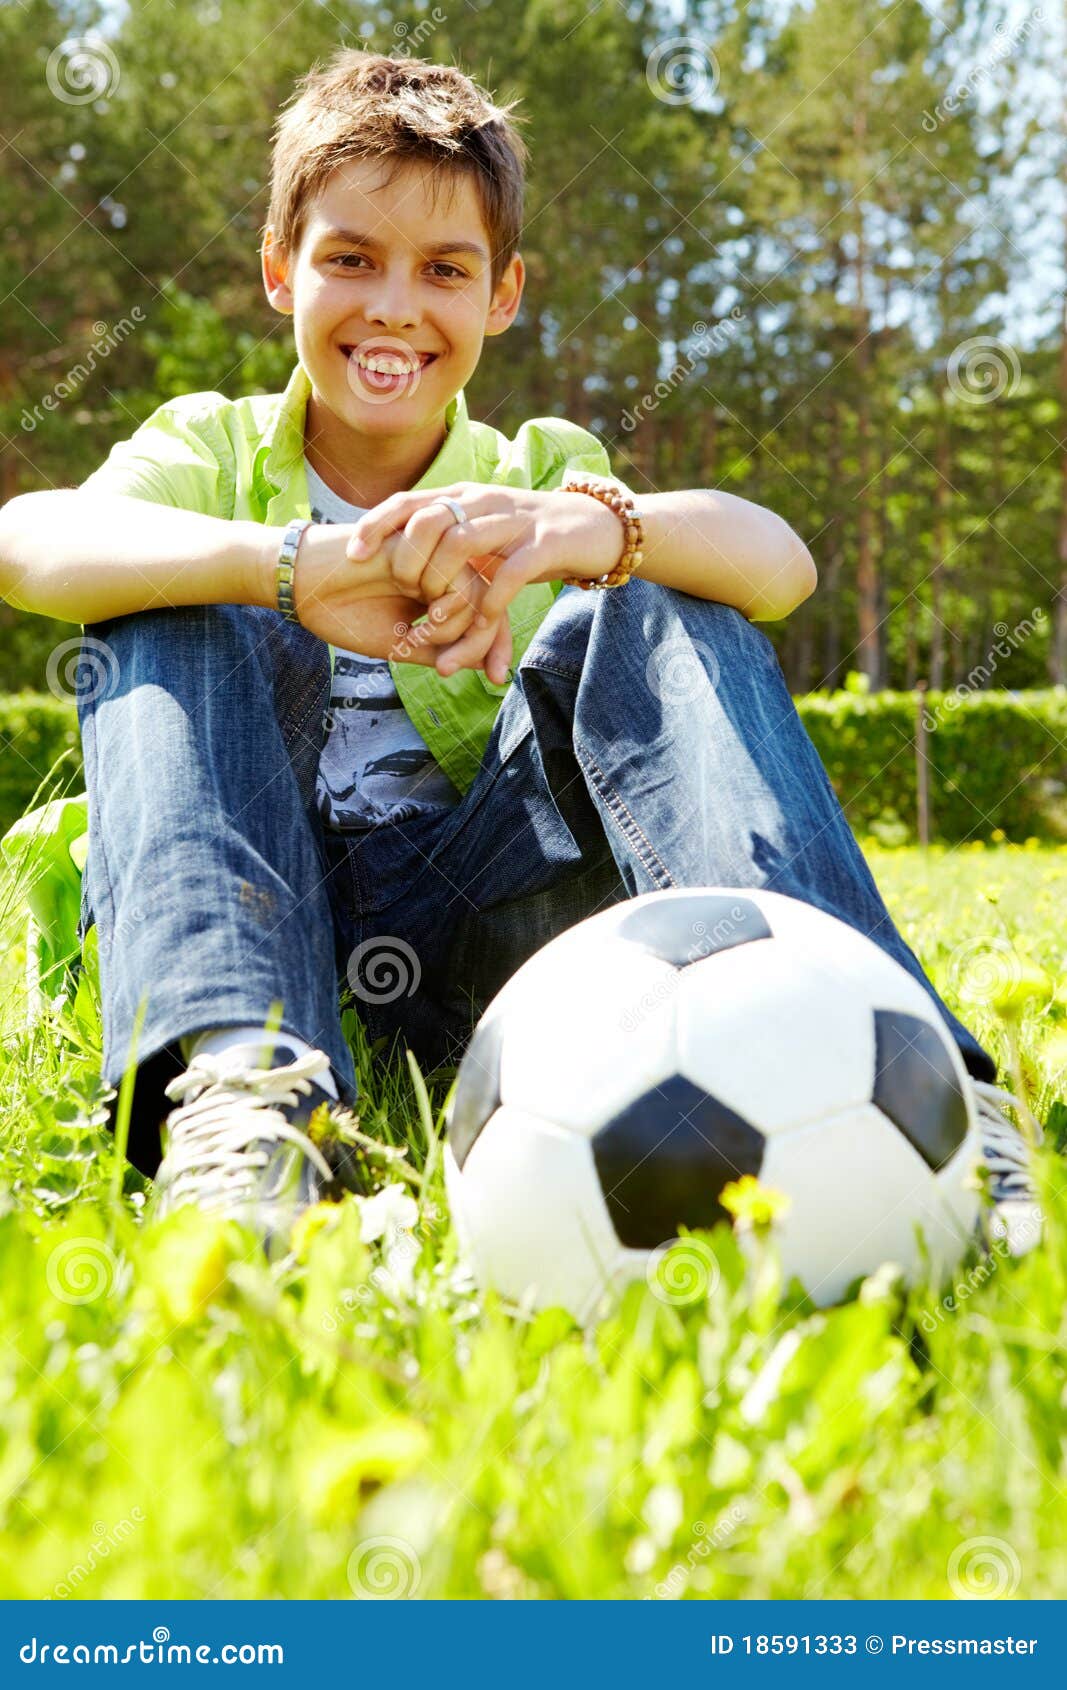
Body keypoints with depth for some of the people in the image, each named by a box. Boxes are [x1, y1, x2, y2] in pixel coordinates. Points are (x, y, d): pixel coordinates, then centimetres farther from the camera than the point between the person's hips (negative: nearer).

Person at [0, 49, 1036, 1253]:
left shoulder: (542, 470, 12)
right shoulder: (208, 451, 10)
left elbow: (782, 564, -11)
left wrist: (590, 529, -34)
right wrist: (294, 563, -36)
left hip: (462, 936, 1)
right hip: (249, 922, 0)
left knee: (662, 611, -16)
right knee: (175, 618, -20)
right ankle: (236, 1075, -42)